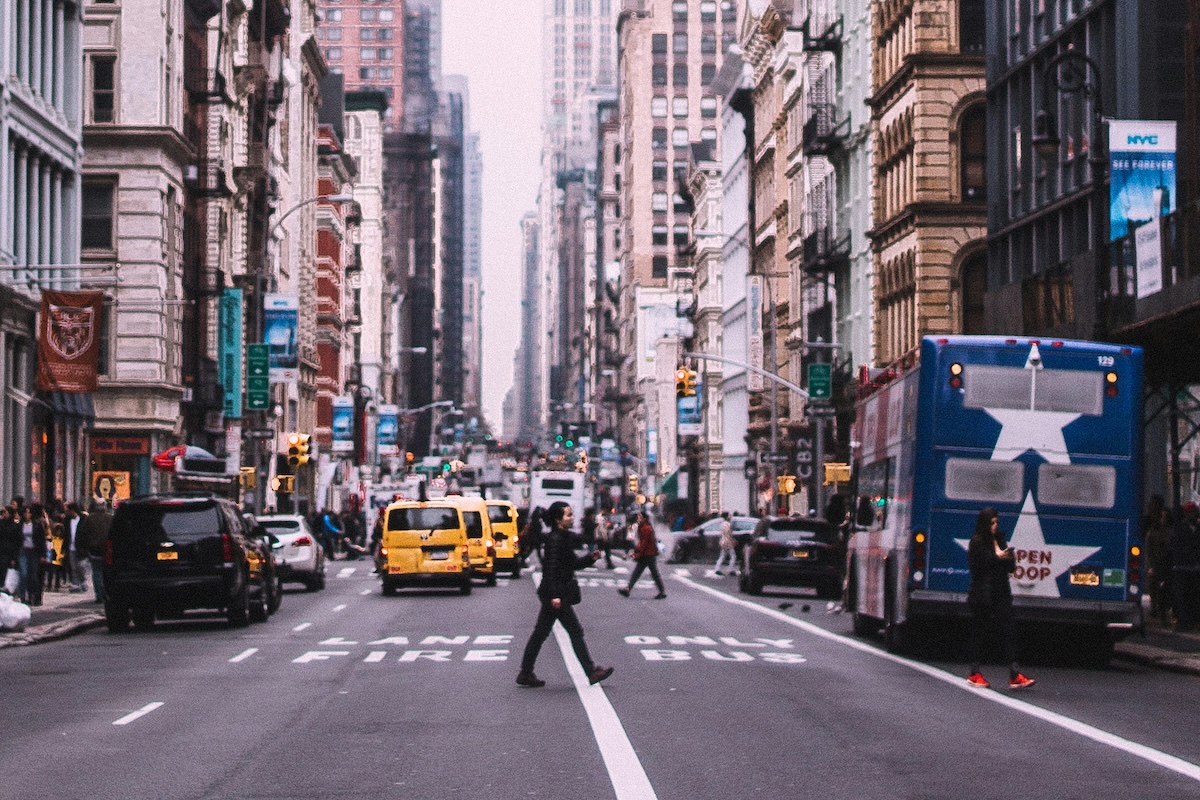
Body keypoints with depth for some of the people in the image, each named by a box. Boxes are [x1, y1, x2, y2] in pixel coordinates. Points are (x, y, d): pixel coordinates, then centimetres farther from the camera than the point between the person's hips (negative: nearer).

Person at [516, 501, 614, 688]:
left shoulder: (563, 538, 14)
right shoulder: (555, 539, -16)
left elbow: (571, 564, 21)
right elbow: (552, 568, -22)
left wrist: (590, 557, 7)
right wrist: (555, 595, -26)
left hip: (551, 594, 10)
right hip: (556, 593, -10)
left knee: (540, 633, 10)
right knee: (575, 631, -3)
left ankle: (526, 673, 13)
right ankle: (591, 672, 2)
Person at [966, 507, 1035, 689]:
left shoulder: (999, 540, 15)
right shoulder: (977, 542, -4)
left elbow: (1009, 568, 18)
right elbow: (976, 566, -15)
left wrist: (1010, 560, -4)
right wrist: (997, 558, -17)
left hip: (1001, 594, 6)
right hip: (982, 595, -6)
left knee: (1009, 633, -2)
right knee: (979, 633, 2)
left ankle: (1015, 676, -7)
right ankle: (974, 674, 12)